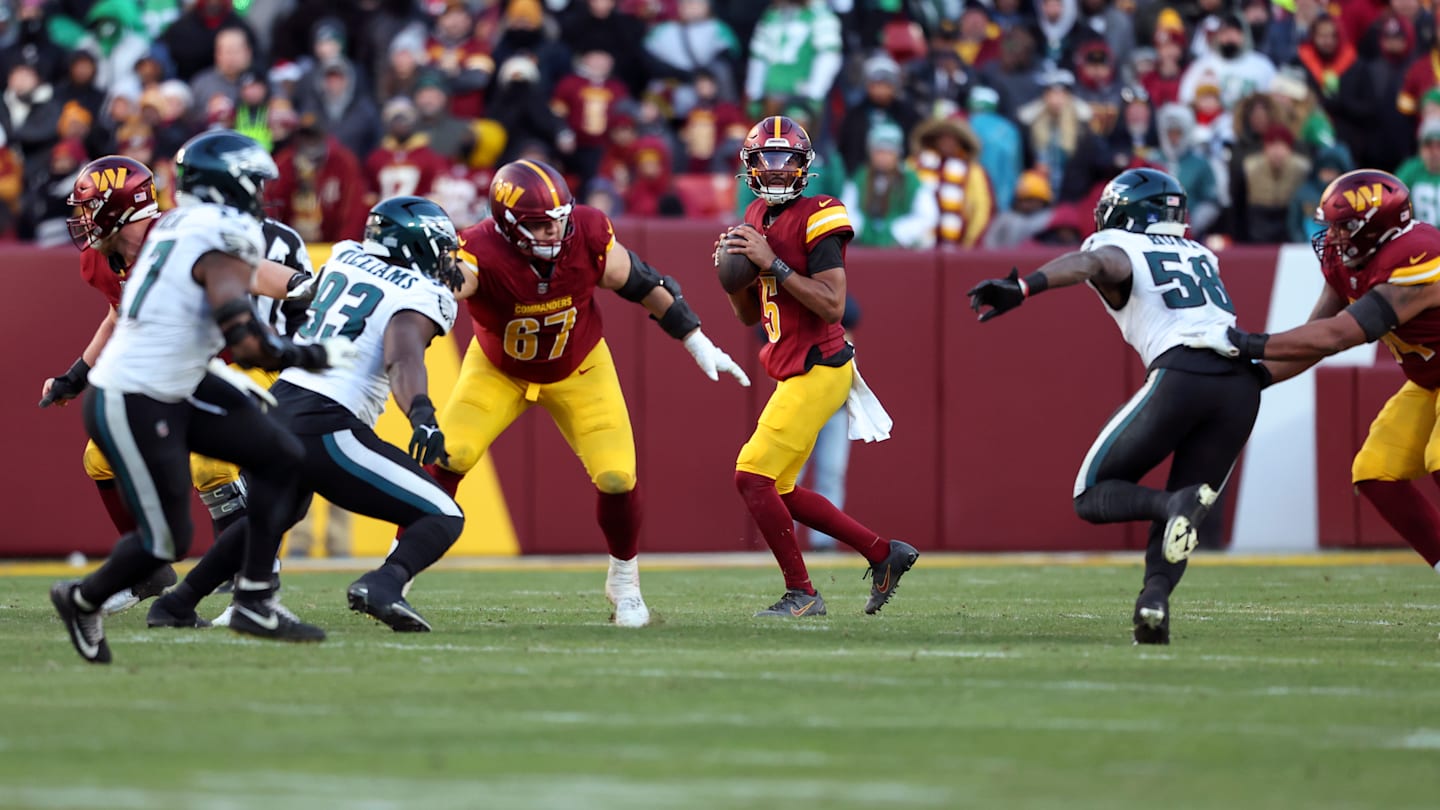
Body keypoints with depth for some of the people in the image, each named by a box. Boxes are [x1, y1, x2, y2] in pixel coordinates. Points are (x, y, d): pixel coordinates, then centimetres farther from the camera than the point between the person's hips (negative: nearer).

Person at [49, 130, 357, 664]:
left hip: (168, 393, 10)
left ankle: (254, 603, 8)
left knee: (280, 457, 5)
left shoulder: (178, 227, 11)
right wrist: (317, 356, -10)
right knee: (166, 541, 2)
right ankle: (84, 601, 28)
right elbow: (246, 343, -24)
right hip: (132, 409, -10)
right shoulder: (225, 244, -17)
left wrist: (227, 382, 20)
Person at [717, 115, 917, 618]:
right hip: (793, 371, 9)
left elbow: (832, 306, -21)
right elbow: (749, 316, 19)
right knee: (778, 491, 13)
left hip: (818, 369, -9)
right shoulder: (757, 218, 14)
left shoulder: (816, 219, -12)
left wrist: (772, 263, -23)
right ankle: (884, 554, 22)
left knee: (753, 477, -13)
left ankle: (801, 593, -4)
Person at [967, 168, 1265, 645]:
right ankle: (1155, 597, -15)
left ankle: (1175, 504, -24)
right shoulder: (1199, 254, 29)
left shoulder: (1118, 248, 12)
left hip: (1182, 372, -6)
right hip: (1243, 382, 6)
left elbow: (1092, 263, -11)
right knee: (1179, 512, 14)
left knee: (1093, 497, 6)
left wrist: (1022, 288, -25)